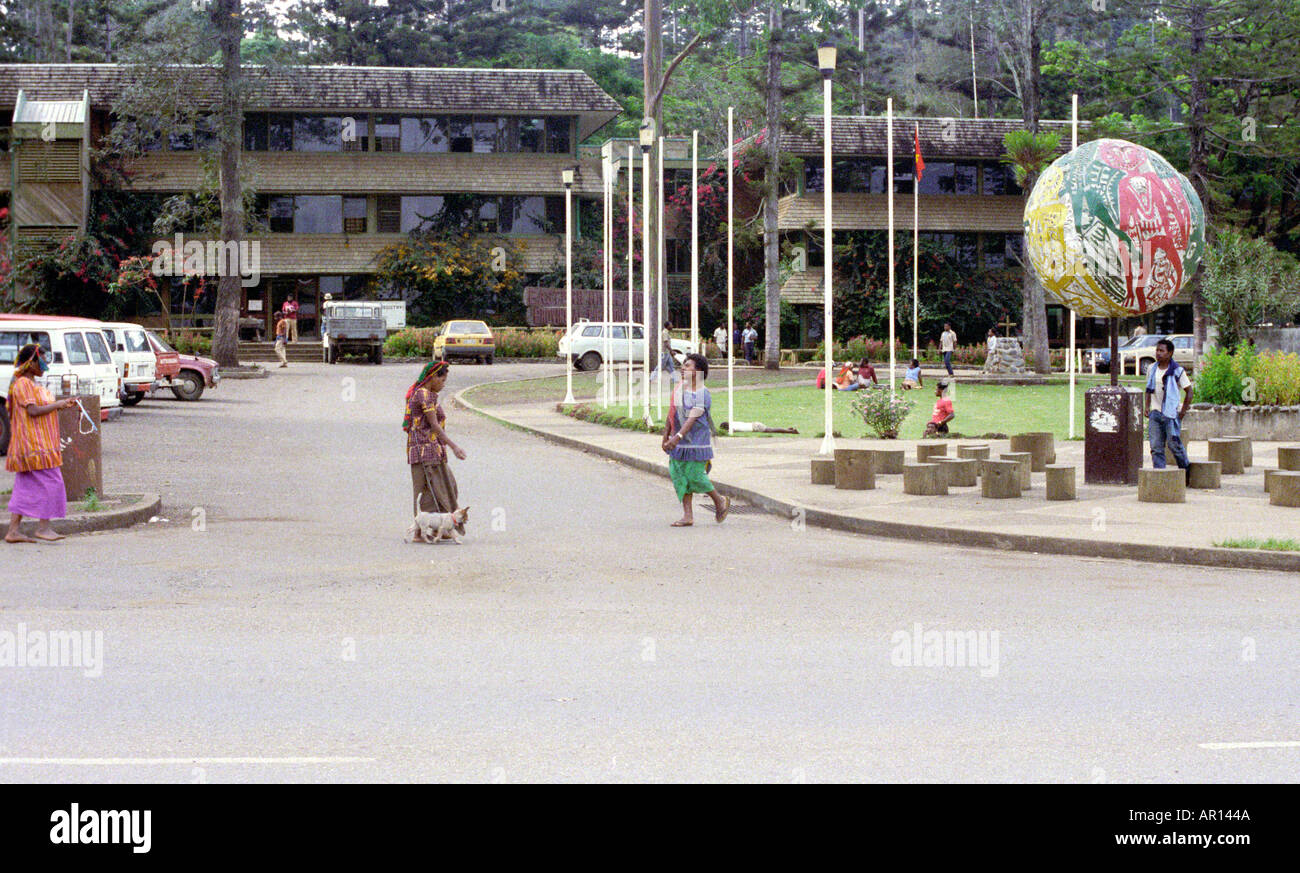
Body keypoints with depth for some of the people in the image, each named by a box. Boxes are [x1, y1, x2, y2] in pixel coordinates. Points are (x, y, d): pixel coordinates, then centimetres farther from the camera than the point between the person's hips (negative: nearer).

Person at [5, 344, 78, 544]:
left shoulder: (31, 384, 19)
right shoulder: (23, 384, -13)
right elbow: (33, 411, -20)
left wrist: (61, 405, 11)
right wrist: (57, 404, -12)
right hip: (34, 444, -10)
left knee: (26, 487, 8)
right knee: (50, 482, -9)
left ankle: (13, 531, 6)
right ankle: (43, 527, -7)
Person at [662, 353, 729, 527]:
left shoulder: (702, 394, -14)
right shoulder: (679, 387, 7)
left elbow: (692, 418, -25)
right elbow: (671, 413, 15)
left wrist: (678, 436, -36)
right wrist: (666, 436, 15)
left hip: (696, 441, -7)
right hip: (679, 442, 7)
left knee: (695, 476, -4)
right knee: (680, 475, 2)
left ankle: (720, 501, 21)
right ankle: (688, 515, 6)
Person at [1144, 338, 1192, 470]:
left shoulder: (1177, 371, -6)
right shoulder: (1152, 370, 8)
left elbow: (1189, 391, -2)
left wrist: (1183, 411, -8)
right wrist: (1147, 407, 8)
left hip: (1171, 414, -4)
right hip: (1155, 413, 4)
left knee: (1174, 444, -2)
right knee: (1156, 446, -2)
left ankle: (1186, 471, 17)